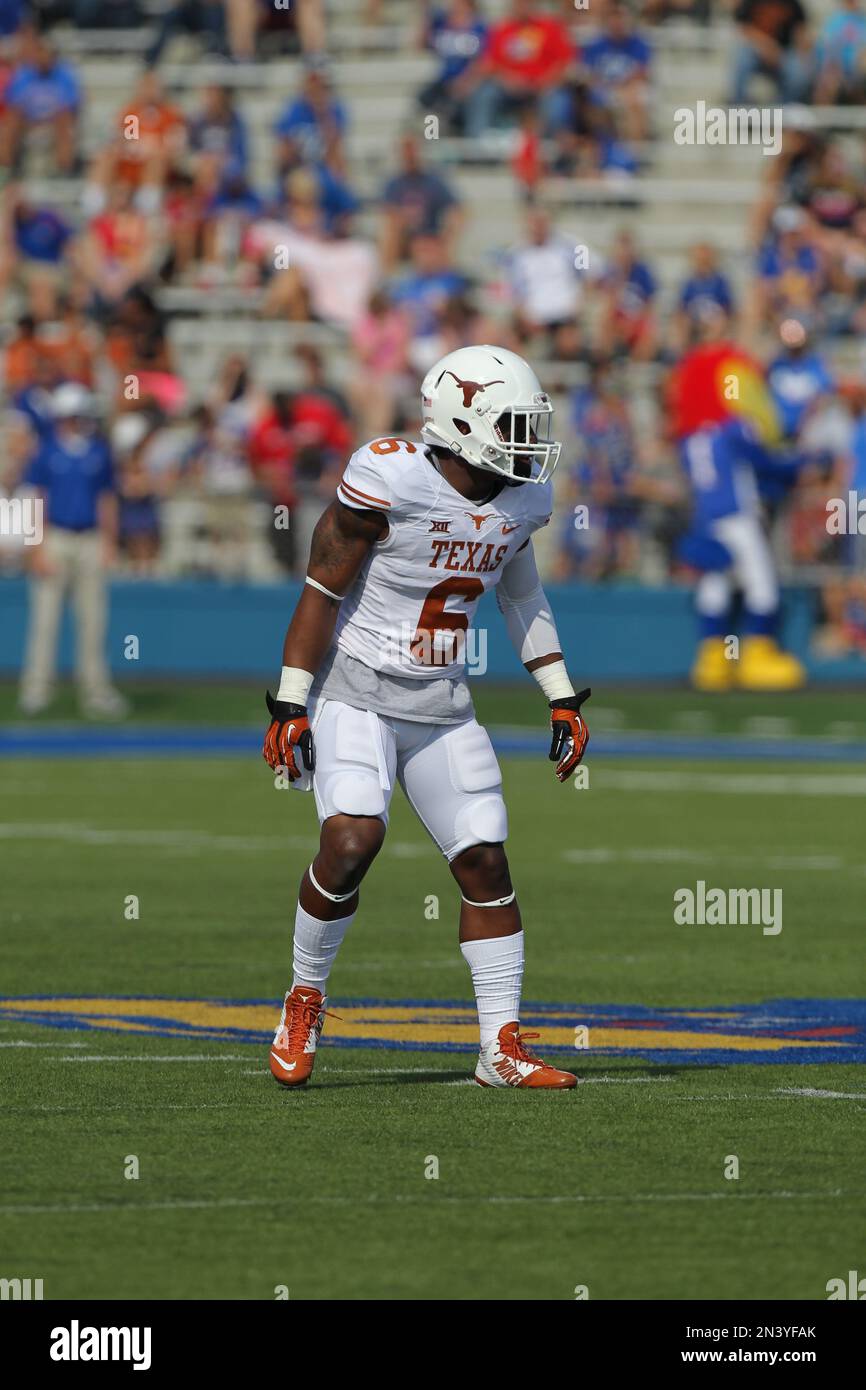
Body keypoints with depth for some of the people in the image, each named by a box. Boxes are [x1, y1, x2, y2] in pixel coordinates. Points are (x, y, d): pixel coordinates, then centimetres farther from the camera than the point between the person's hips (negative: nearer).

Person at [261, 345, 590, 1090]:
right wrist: (290, 707, -15)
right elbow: (322, 594, -14)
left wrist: (563, 698, 15)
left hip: (441, 707, 6)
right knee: (352, 841, -24)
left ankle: (504, 1046, 7)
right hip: (354, 694, -6)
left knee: (486, 863, 0)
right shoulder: (389, 481, -20)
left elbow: (523, 596, 18)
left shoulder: (520, 500, 1)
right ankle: (306, 997, -1)